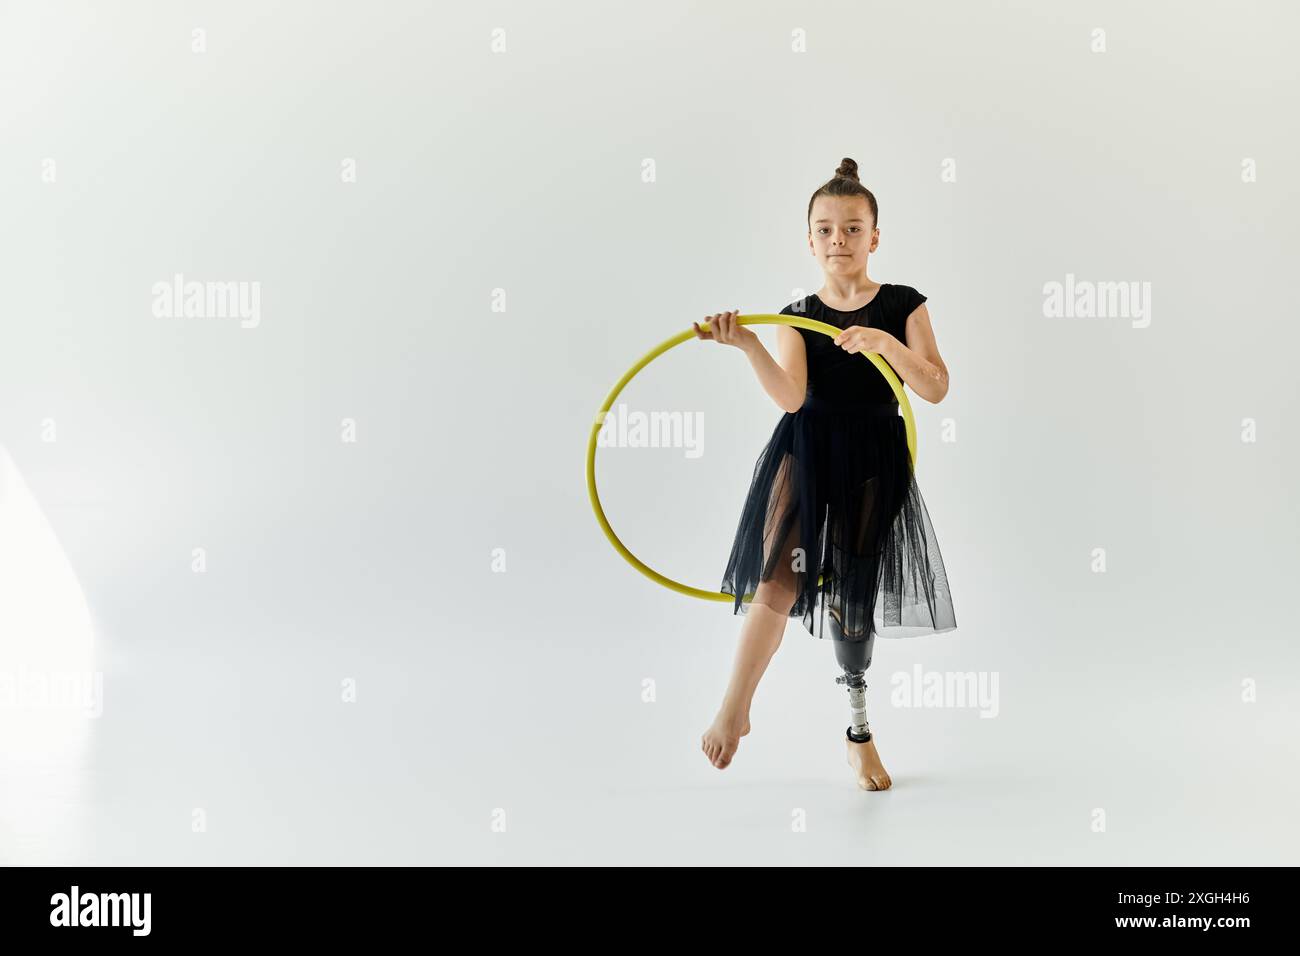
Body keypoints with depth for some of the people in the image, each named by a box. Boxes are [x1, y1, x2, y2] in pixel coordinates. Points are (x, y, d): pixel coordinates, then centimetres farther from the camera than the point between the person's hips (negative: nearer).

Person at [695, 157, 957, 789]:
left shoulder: (901, 305, 0)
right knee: (781, 577, -20)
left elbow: (935, 388, -10)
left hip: (872, 461, 0)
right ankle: (735, 707, -9)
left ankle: (859, 732, 26)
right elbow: (790, 396, -14)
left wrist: (885, 342, -24)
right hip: (805, 455, 0)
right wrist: (746, 344, -28)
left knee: (852, 595, 10)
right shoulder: (797, 317, 2)